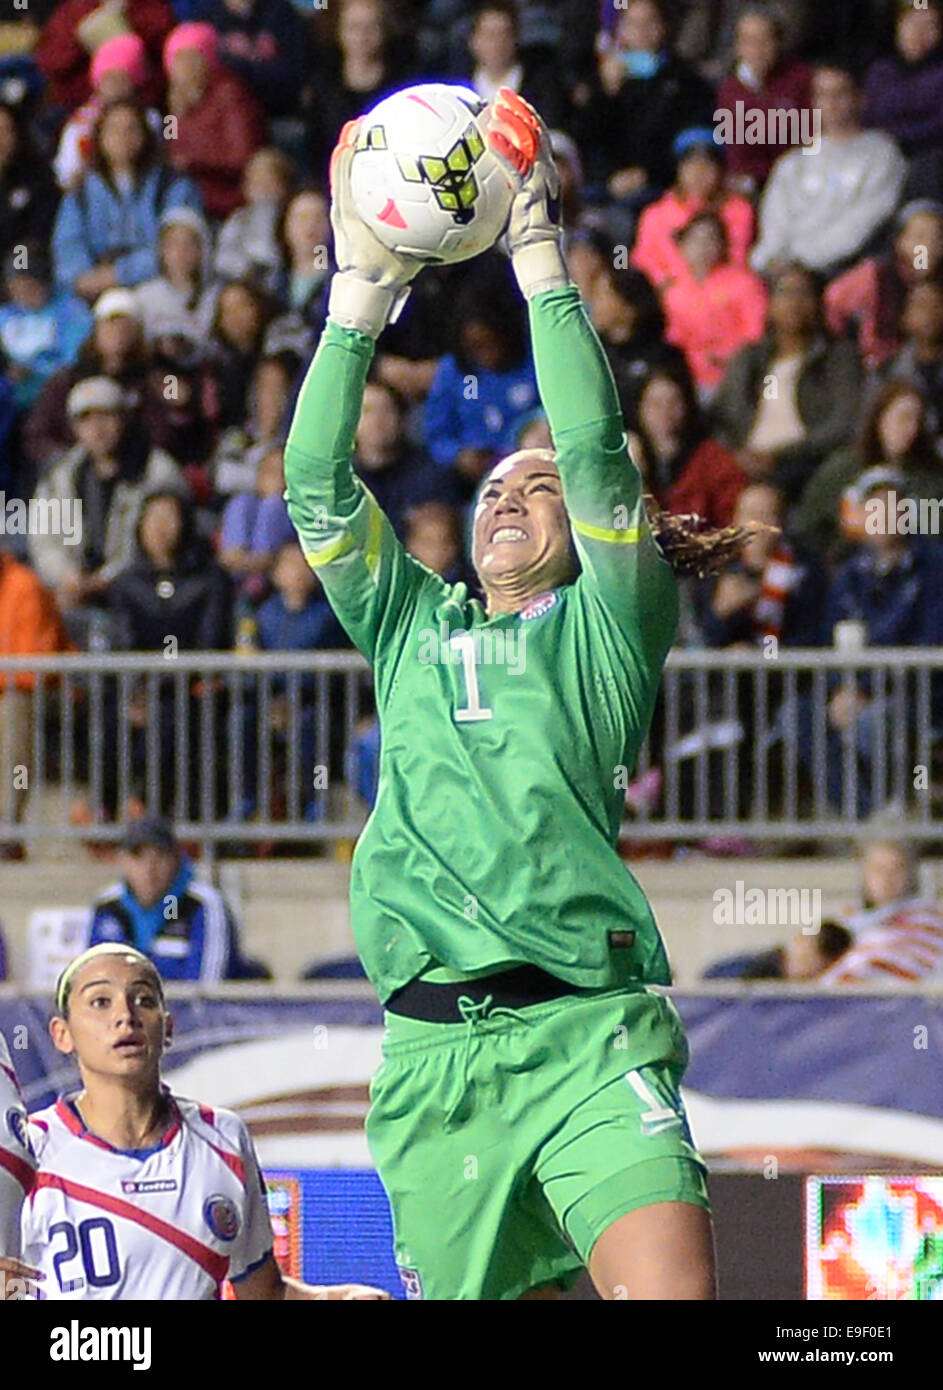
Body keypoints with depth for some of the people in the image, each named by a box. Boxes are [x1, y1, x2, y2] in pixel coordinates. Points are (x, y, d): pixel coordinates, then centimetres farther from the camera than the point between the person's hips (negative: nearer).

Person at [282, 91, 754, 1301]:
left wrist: (539, 262, -3)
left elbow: (599, 457, -1)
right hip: (433, 1052, 4)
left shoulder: (603, 631, 12)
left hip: (586, 1032, -4)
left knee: (671, 1291, -23)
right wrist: (362, 291, 4)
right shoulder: (410, 624, 22)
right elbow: (317, 484, 12)